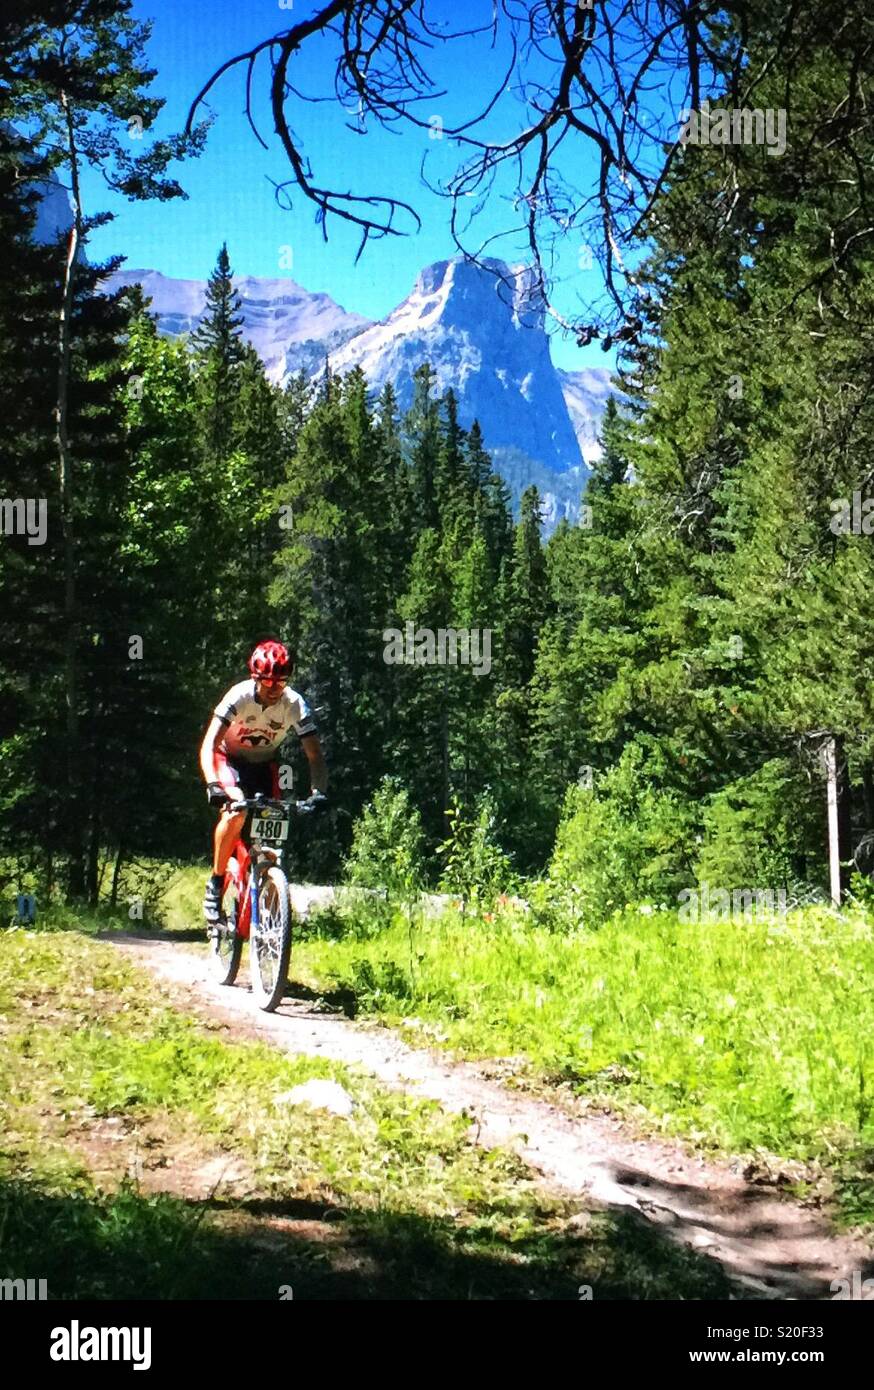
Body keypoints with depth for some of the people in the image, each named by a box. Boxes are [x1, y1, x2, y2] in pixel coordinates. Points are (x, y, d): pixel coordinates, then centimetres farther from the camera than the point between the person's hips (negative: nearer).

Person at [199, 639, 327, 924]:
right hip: (230, 758, -2)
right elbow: (209, 743, -35)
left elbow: (314, 755, -26)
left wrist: (318, 791, -44)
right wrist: (213, 784, -51)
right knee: (236, 811, -30)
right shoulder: (239, 696, -30)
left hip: (264, 764, 2)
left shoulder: (295, 704, -25)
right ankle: (215, 882, -13)